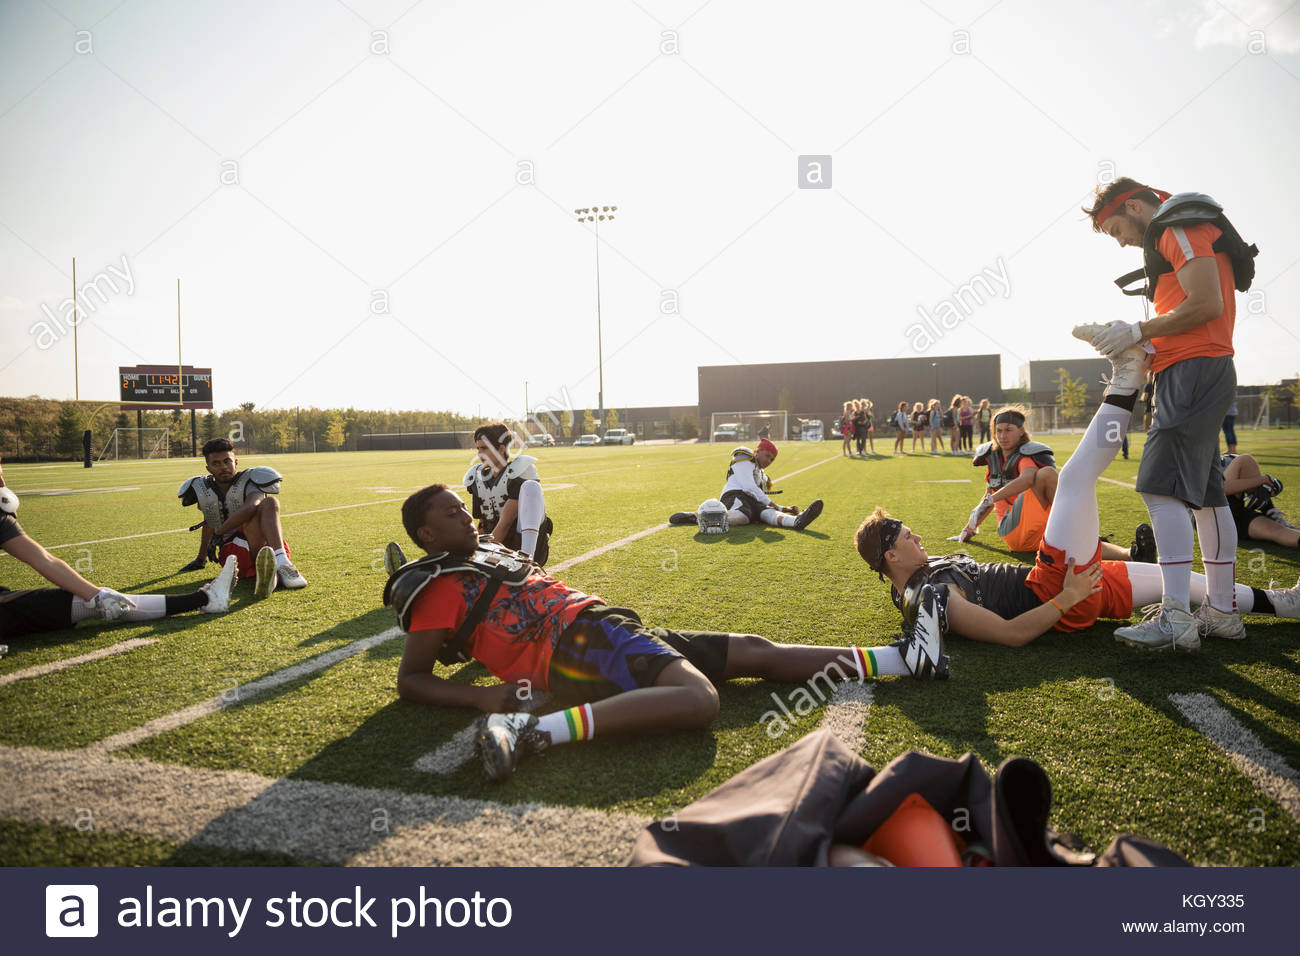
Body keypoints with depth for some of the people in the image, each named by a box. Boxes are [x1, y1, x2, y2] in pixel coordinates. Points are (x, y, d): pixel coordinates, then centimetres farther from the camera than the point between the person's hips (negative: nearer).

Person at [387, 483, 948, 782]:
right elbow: (410, 681, -5)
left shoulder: (489, 553, 24)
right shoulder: (443, 586, -2)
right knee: (698, 700, -37)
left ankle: (904, 659, 16)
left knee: (756, 652, 9)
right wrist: (483, 696, -20)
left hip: (604, 631, 10)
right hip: (584, 641, -10)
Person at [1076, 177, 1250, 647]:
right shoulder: (1183, 234, 26)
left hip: (1193, 371, -11)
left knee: (1161, 485, -18)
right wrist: (1137, 344, 12)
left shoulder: (1180, 229, -6)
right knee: (1204, 491, 11)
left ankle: (1176, 615, -21)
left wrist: (1138, 331, -10)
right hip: (1206, 374, 11)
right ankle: (1223, 609, 16)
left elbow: (1207, 305, -18)